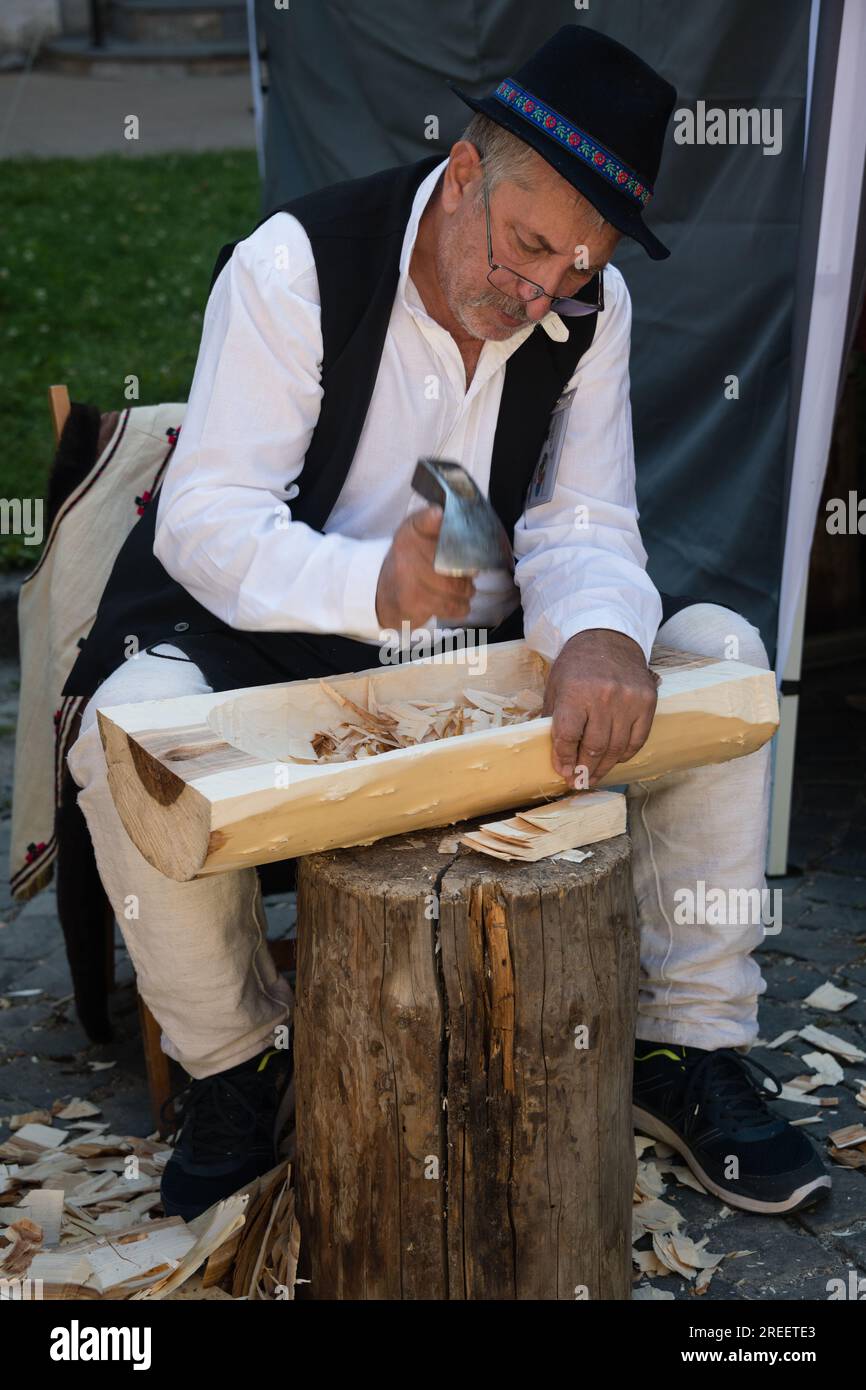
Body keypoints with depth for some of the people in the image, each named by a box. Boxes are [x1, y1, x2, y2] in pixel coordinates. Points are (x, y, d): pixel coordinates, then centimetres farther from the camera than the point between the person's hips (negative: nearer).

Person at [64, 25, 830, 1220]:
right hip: (275, 633, -3)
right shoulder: (295, 262, -17)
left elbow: (582, 525, -11)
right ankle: (234, 1064, -5)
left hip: (489, 635, 4)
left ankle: (688, 1048, 0)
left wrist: (600, 634, -36)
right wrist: (368, 586, -43)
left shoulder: (592, 308, -4)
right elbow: (202, 517, -23)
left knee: (722, 654, -12)